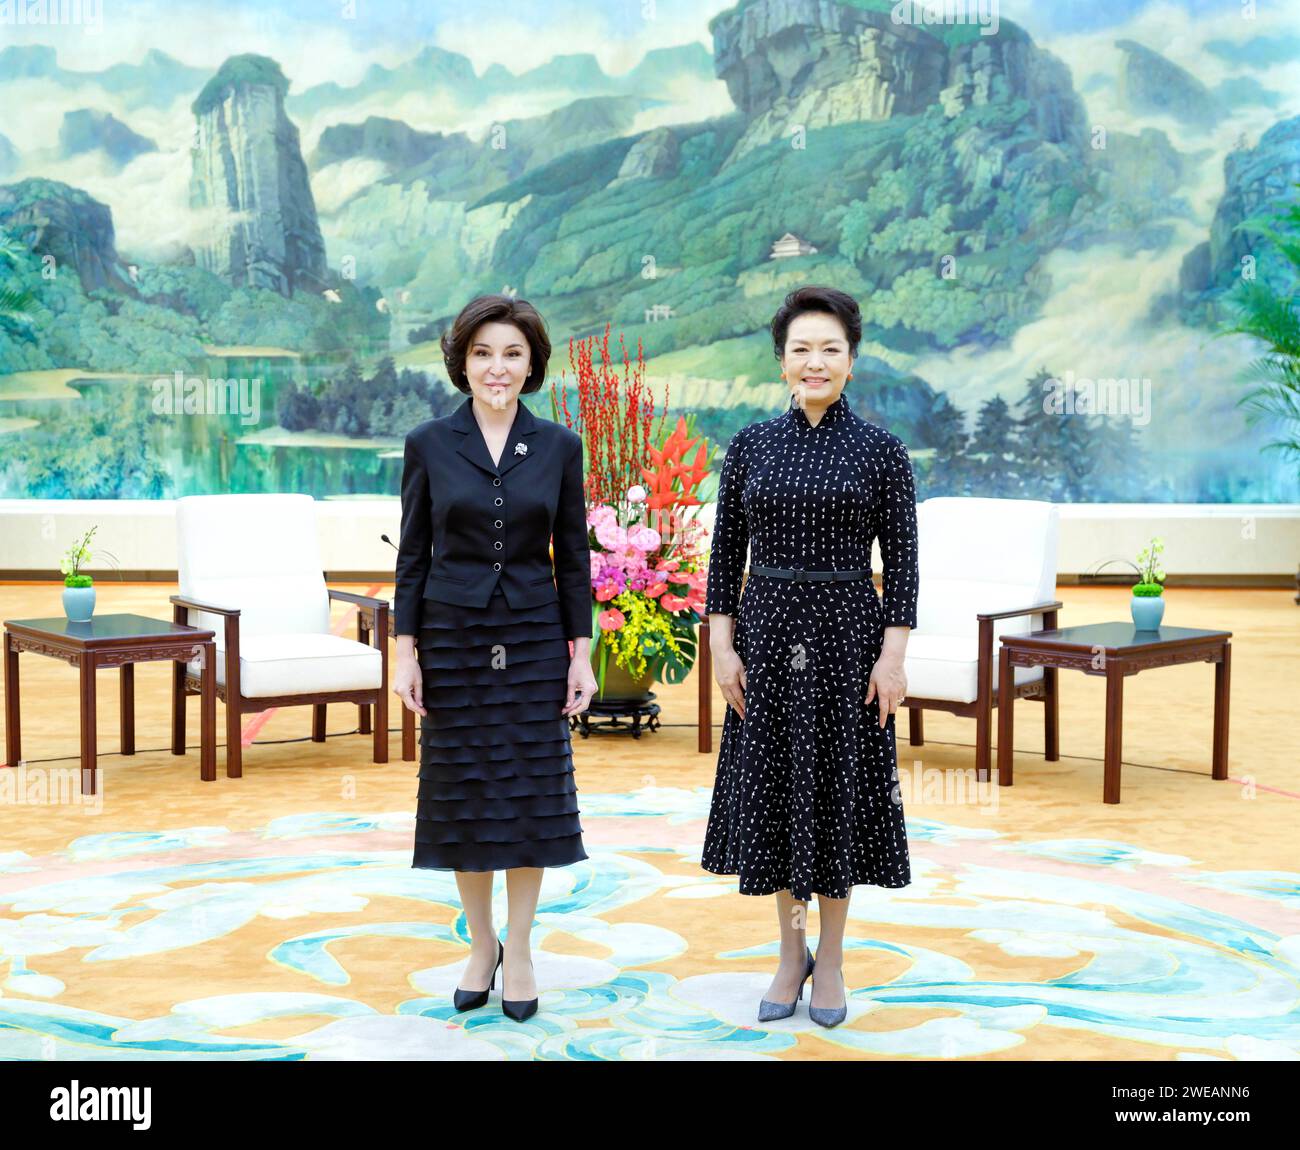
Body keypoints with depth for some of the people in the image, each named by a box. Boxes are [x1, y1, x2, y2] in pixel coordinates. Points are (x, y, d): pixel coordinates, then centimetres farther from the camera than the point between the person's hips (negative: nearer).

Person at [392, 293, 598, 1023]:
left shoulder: (559, 447, 1)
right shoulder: (429, 444, -1)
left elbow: (573, 557, 3)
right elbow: (414, 554, 2)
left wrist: (581, 654, -1)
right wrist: (407, 652, -3)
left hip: (535, 639, 0)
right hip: (453, 638, 0)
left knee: (531, 793, 4)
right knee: (463, 796, 6)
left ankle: (519, 950, 18)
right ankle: (482, 946, 23)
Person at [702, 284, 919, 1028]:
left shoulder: (882, 450, -2)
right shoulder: (751, 446, 4)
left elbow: (902, 561, -4)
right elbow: (727, 553, 5)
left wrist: (894, 655, -10)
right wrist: (722, 647, -2)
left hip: (848, 634, -2)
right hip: (767, 632, 2)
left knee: (839, 787, 4)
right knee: (773, 787, 7)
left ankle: (831, 957, 21)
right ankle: (791, 952, 24)